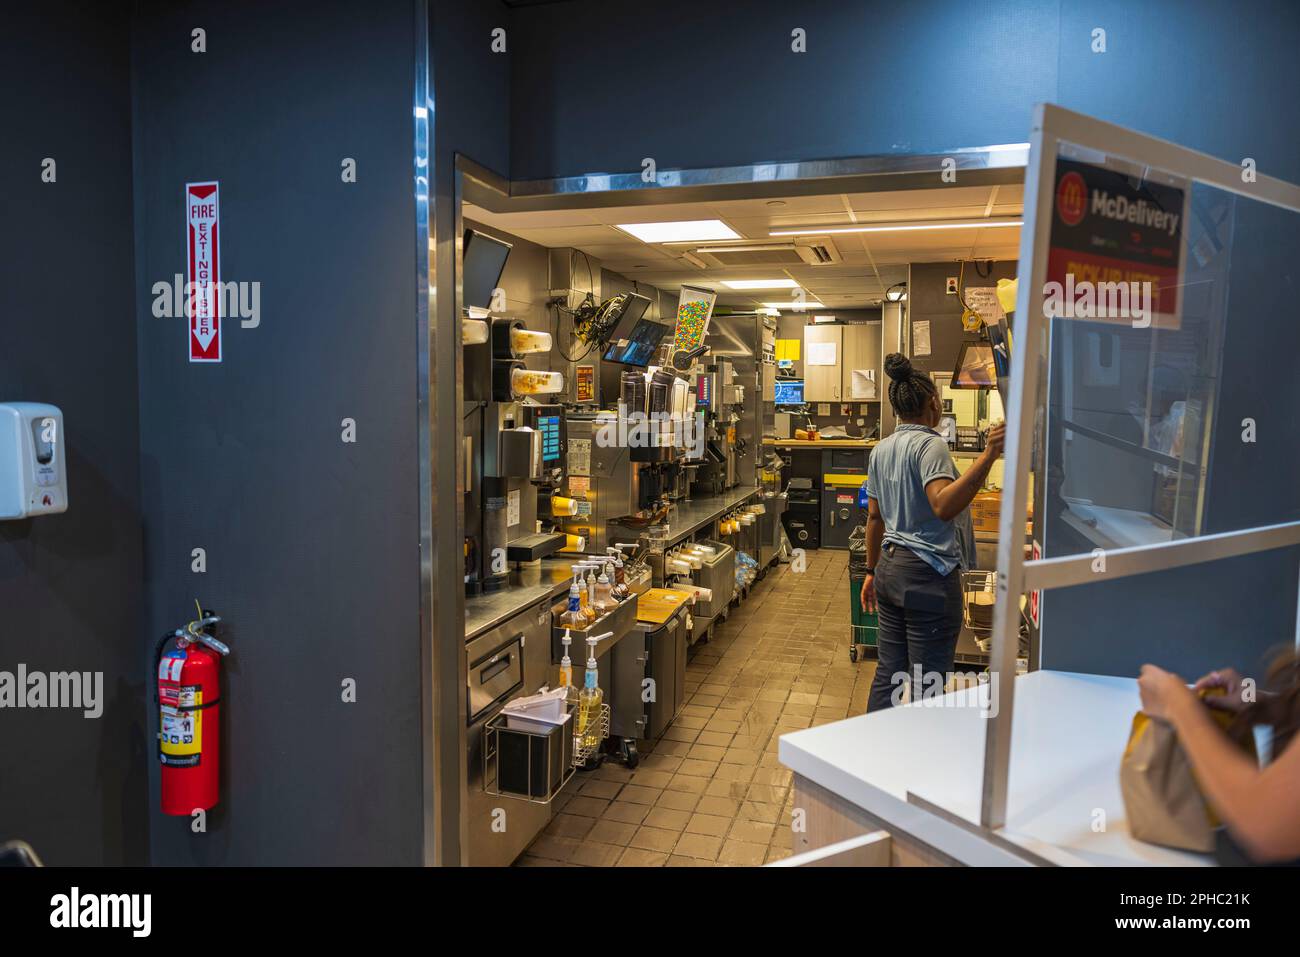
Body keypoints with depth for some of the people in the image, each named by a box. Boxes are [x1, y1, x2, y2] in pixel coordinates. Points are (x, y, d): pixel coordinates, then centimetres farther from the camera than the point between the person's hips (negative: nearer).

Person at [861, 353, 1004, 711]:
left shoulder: (881, 449, 10)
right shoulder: (930, 445, -13)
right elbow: (943, 506, -31)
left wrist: (871, 571, 21)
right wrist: (988, 455, -36)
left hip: (890, 568, 8)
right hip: (929, 575, -8)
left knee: (887, 673, 15)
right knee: (926, 685, 2)